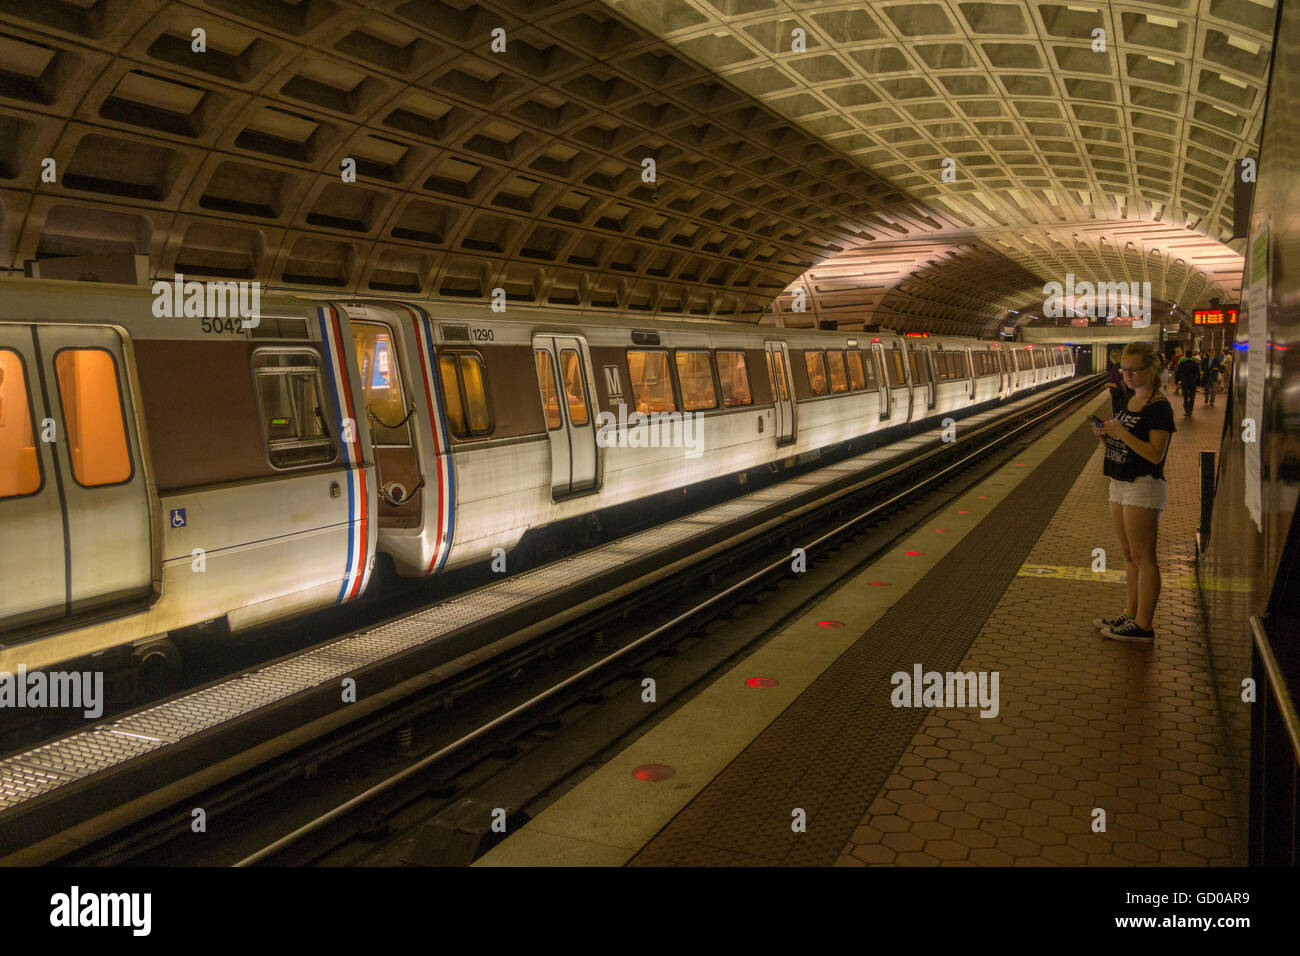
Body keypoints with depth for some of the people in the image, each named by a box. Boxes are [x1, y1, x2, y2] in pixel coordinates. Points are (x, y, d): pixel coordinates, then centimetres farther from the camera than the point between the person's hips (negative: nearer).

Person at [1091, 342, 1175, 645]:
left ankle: (1143, 626, 3)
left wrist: (1121, 433, -24)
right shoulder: (1131, 401, 12)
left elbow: (1155, 455, -21)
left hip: (1144, 487, -9)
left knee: (1143, 557, -3)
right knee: (1129, 555, 16)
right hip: (1120, 485, 9)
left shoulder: (1159, 407, -14)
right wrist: (1105, 436, -3)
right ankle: (1131, 613, 26)